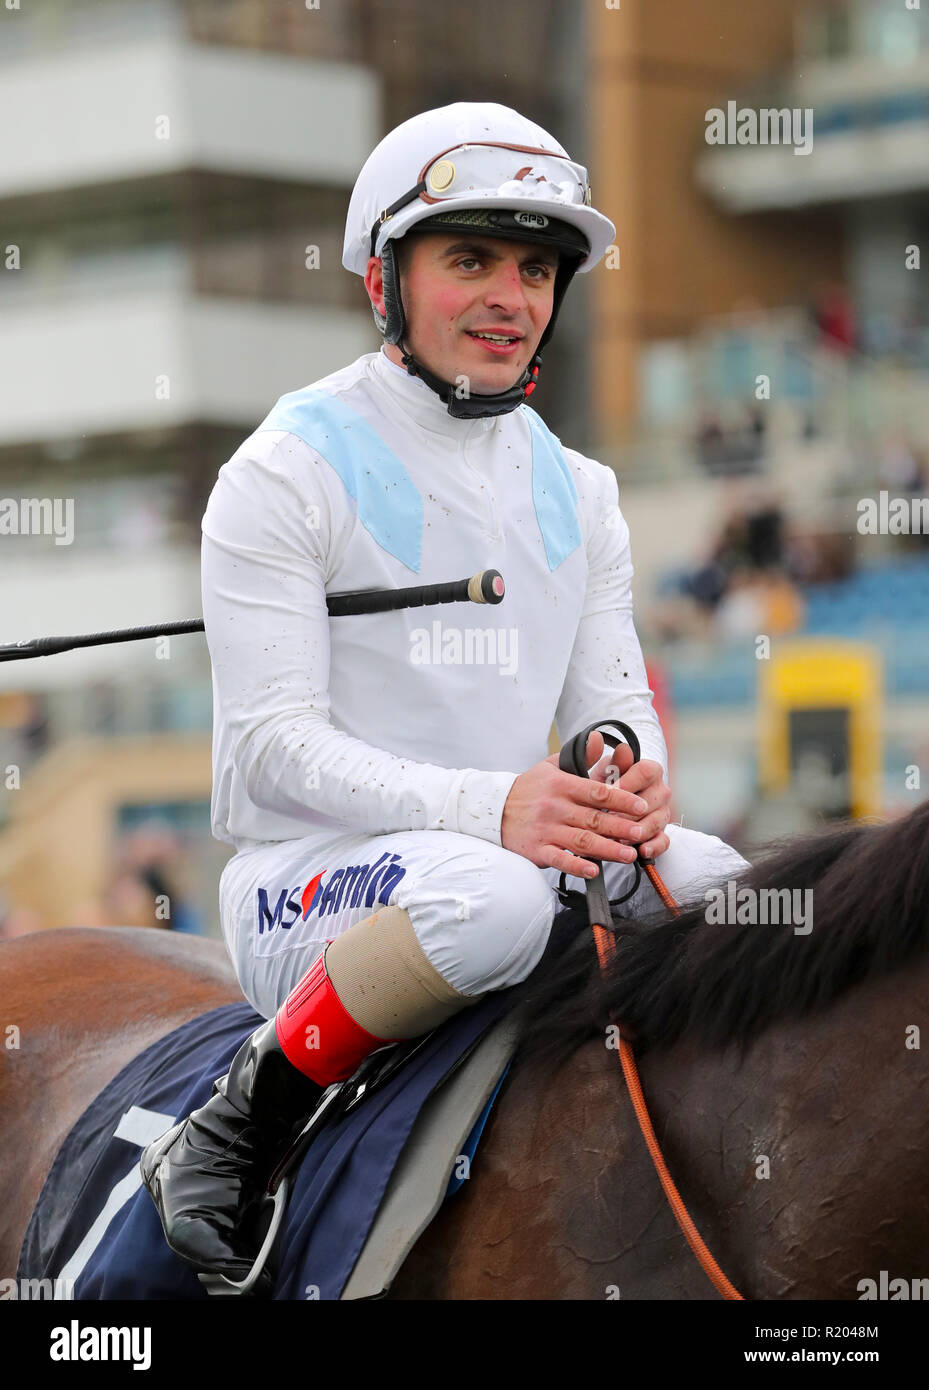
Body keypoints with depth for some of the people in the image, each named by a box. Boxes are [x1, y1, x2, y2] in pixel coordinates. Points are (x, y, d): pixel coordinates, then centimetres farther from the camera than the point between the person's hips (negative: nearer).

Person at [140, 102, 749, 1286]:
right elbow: (272, 742, -13)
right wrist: (487, 806, -28)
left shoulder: (577, 491, 14)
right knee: (490, 897, -38)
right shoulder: (288, 470, -5)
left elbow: (609, 699, 12)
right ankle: (242, 1123, -19)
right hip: (305, 885, -6)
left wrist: (631, 778, -16)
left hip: (523, 853, 6)